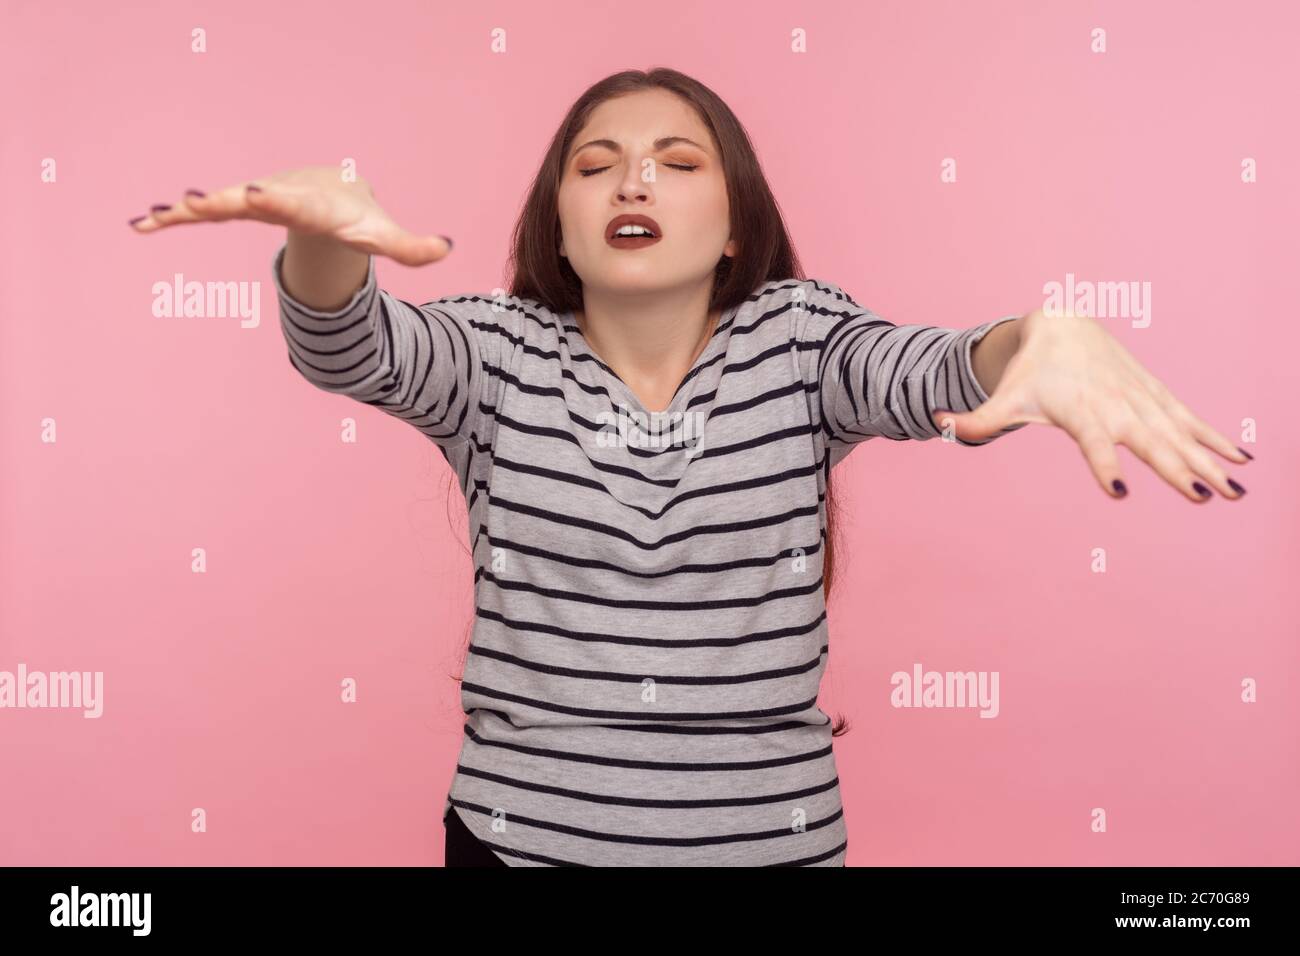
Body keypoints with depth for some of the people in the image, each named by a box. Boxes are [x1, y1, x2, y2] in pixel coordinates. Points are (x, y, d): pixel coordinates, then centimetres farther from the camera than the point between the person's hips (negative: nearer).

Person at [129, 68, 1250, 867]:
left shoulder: (799, 340, -3)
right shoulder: (497, 354, -3)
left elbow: (937, 372, -20)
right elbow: (345, 343, -20)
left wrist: (1050, 336, -43)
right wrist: (322, 227, -42)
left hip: (774, 834, 1)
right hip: (520, 832, 0)